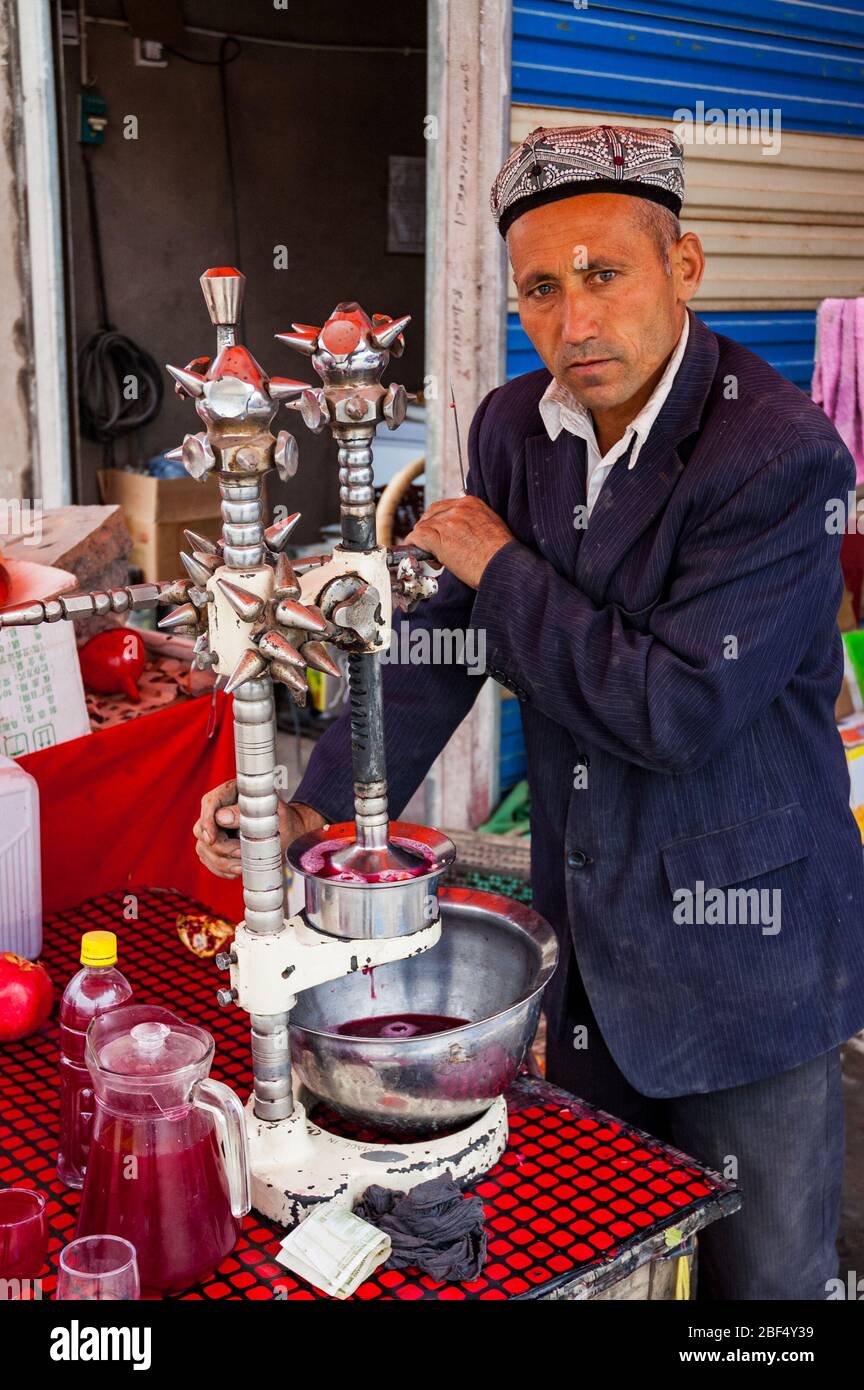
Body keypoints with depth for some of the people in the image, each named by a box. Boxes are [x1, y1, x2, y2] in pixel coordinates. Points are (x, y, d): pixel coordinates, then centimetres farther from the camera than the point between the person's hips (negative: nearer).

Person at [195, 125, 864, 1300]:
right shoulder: (516, 425, -1)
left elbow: (674, 711, -27)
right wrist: (319, 806, -7)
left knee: (763, 1275, 14)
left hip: (738, 954, -5)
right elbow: (445, 638, 3)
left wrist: (504, 570, -17)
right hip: (581, 936, 6)